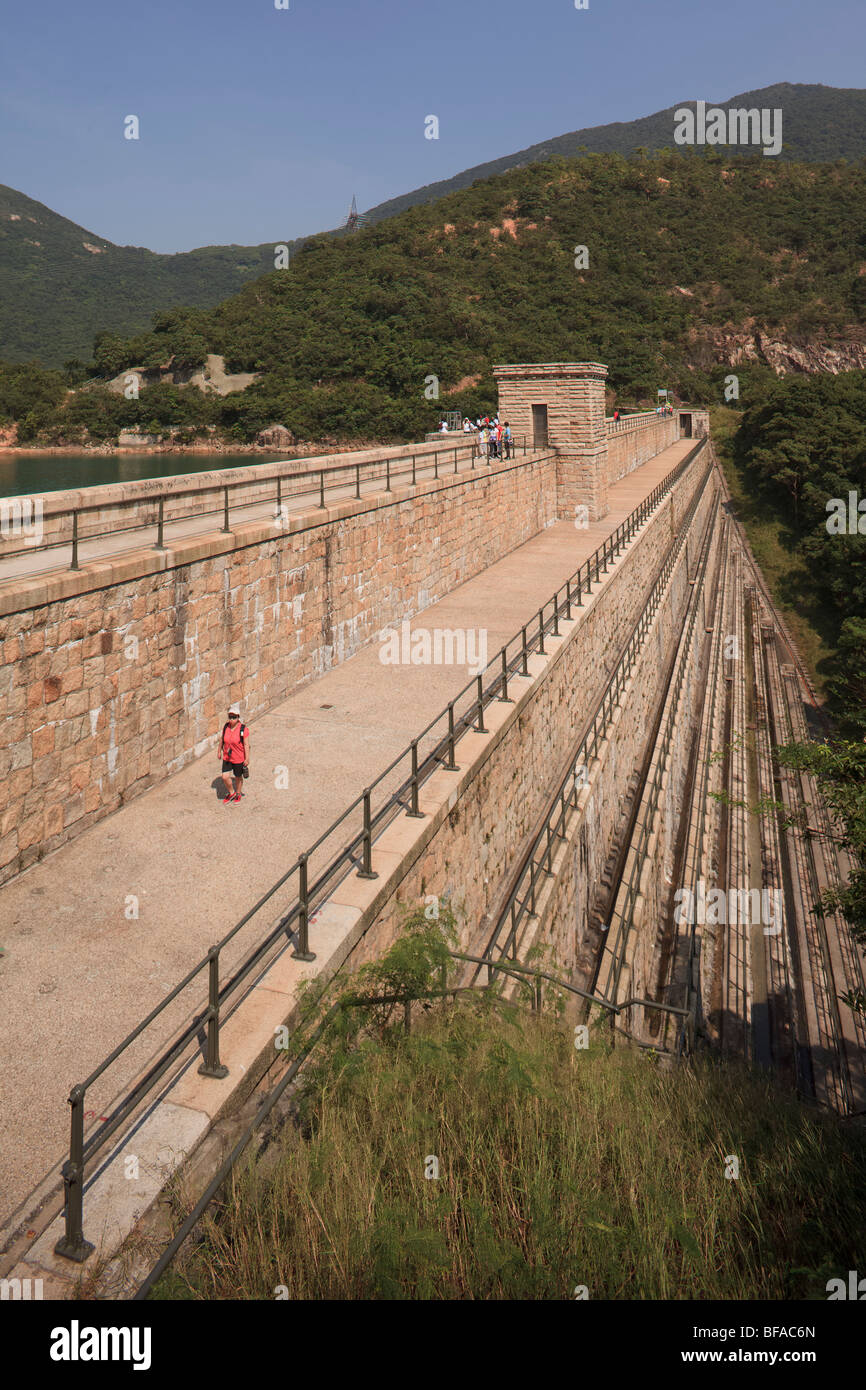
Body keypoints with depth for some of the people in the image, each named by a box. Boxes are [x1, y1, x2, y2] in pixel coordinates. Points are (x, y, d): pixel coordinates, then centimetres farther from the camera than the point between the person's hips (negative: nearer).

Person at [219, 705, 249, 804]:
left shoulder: (243, 729, -19)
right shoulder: (225, 727, -6)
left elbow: (246, 745, -15)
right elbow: (222, 739, 10)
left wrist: (247, 758, -13)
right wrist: (219, 751, 18)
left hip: (239, 759, -3)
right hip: (227, 757, 3)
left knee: (238, 777, 15)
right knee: (225, 777, -4)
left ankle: (238, 793, 43)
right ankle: (230, 793, 24)